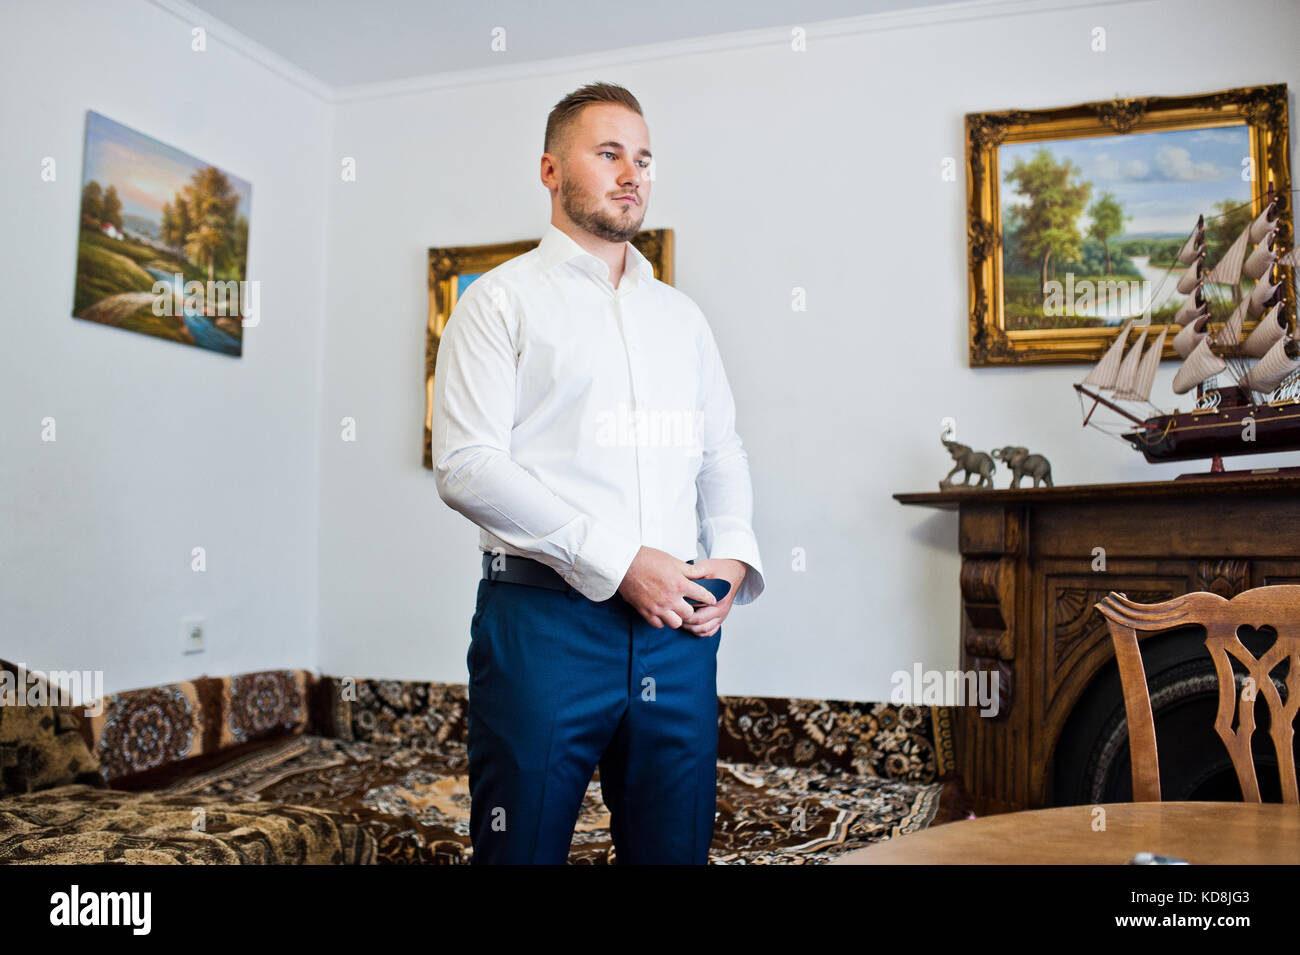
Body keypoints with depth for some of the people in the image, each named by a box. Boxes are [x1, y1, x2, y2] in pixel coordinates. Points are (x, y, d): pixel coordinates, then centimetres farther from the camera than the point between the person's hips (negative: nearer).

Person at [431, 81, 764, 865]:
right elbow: (466, 466, -9)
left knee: (676, 847, 11)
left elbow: (722, 451, 20)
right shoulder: (501, 300, 2)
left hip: (680, 624, 5)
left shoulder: (681, 315, 19)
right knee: (525, 848, 4)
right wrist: (617, 562, -15)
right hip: (543, 617, -4)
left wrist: (734, 555, -1)